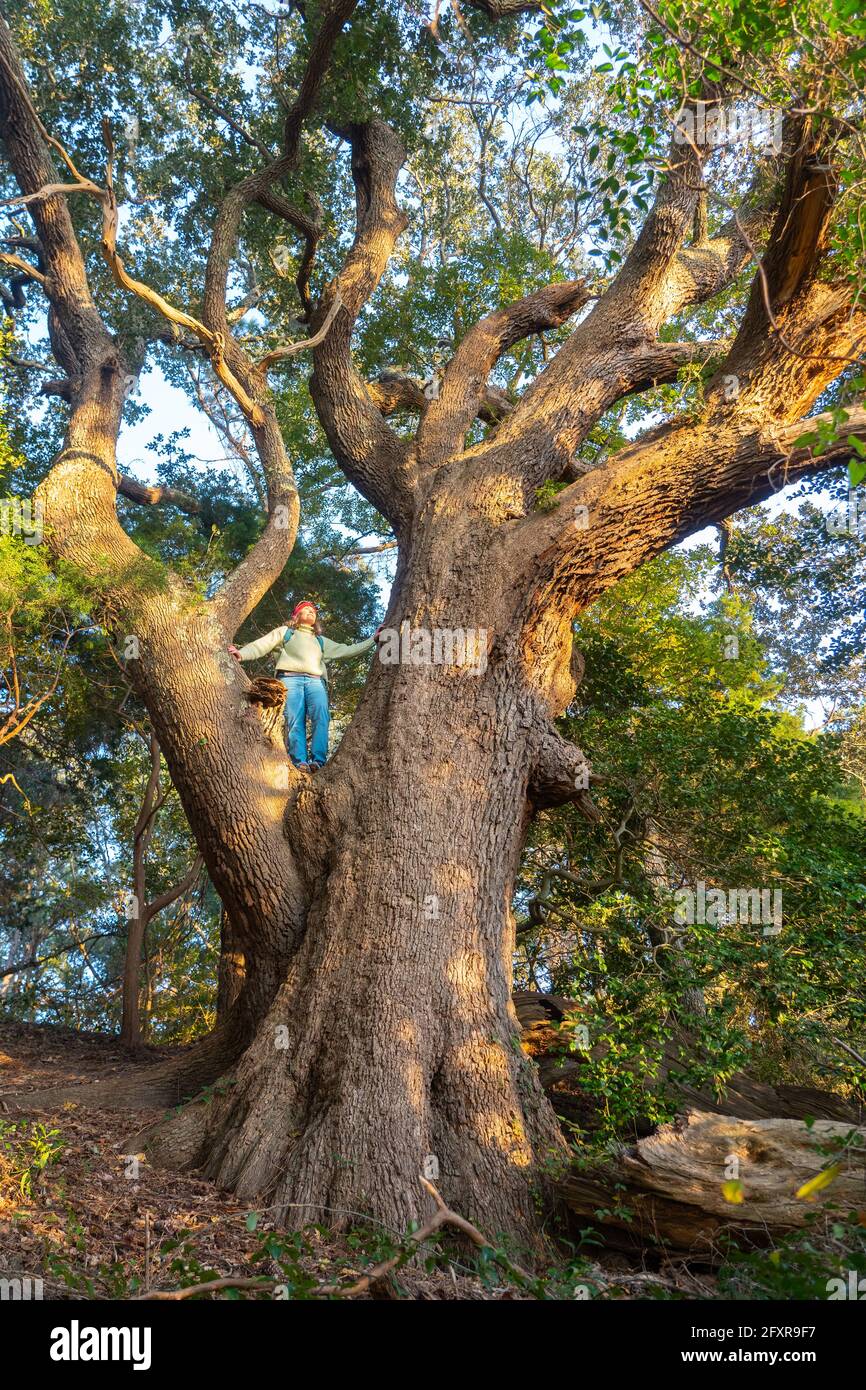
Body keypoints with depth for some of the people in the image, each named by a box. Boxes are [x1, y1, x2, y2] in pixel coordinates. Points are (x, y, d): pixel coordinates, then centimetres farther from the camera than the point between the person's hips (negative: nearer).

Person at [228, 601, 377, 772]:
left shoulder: (321, 641, 35)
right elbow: (261, 645, 14)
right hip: (290, 678, -2)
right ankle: (300, 762, -33)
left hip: (315, 681, 2)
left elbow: (345, 650, 29)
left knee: (321, 715, -25)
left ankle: (318, 761, -34)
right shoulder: (285, 632, 26)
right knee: (294, 719, -22)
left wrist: (372, 640, 23)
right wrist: (242, 653, -5)